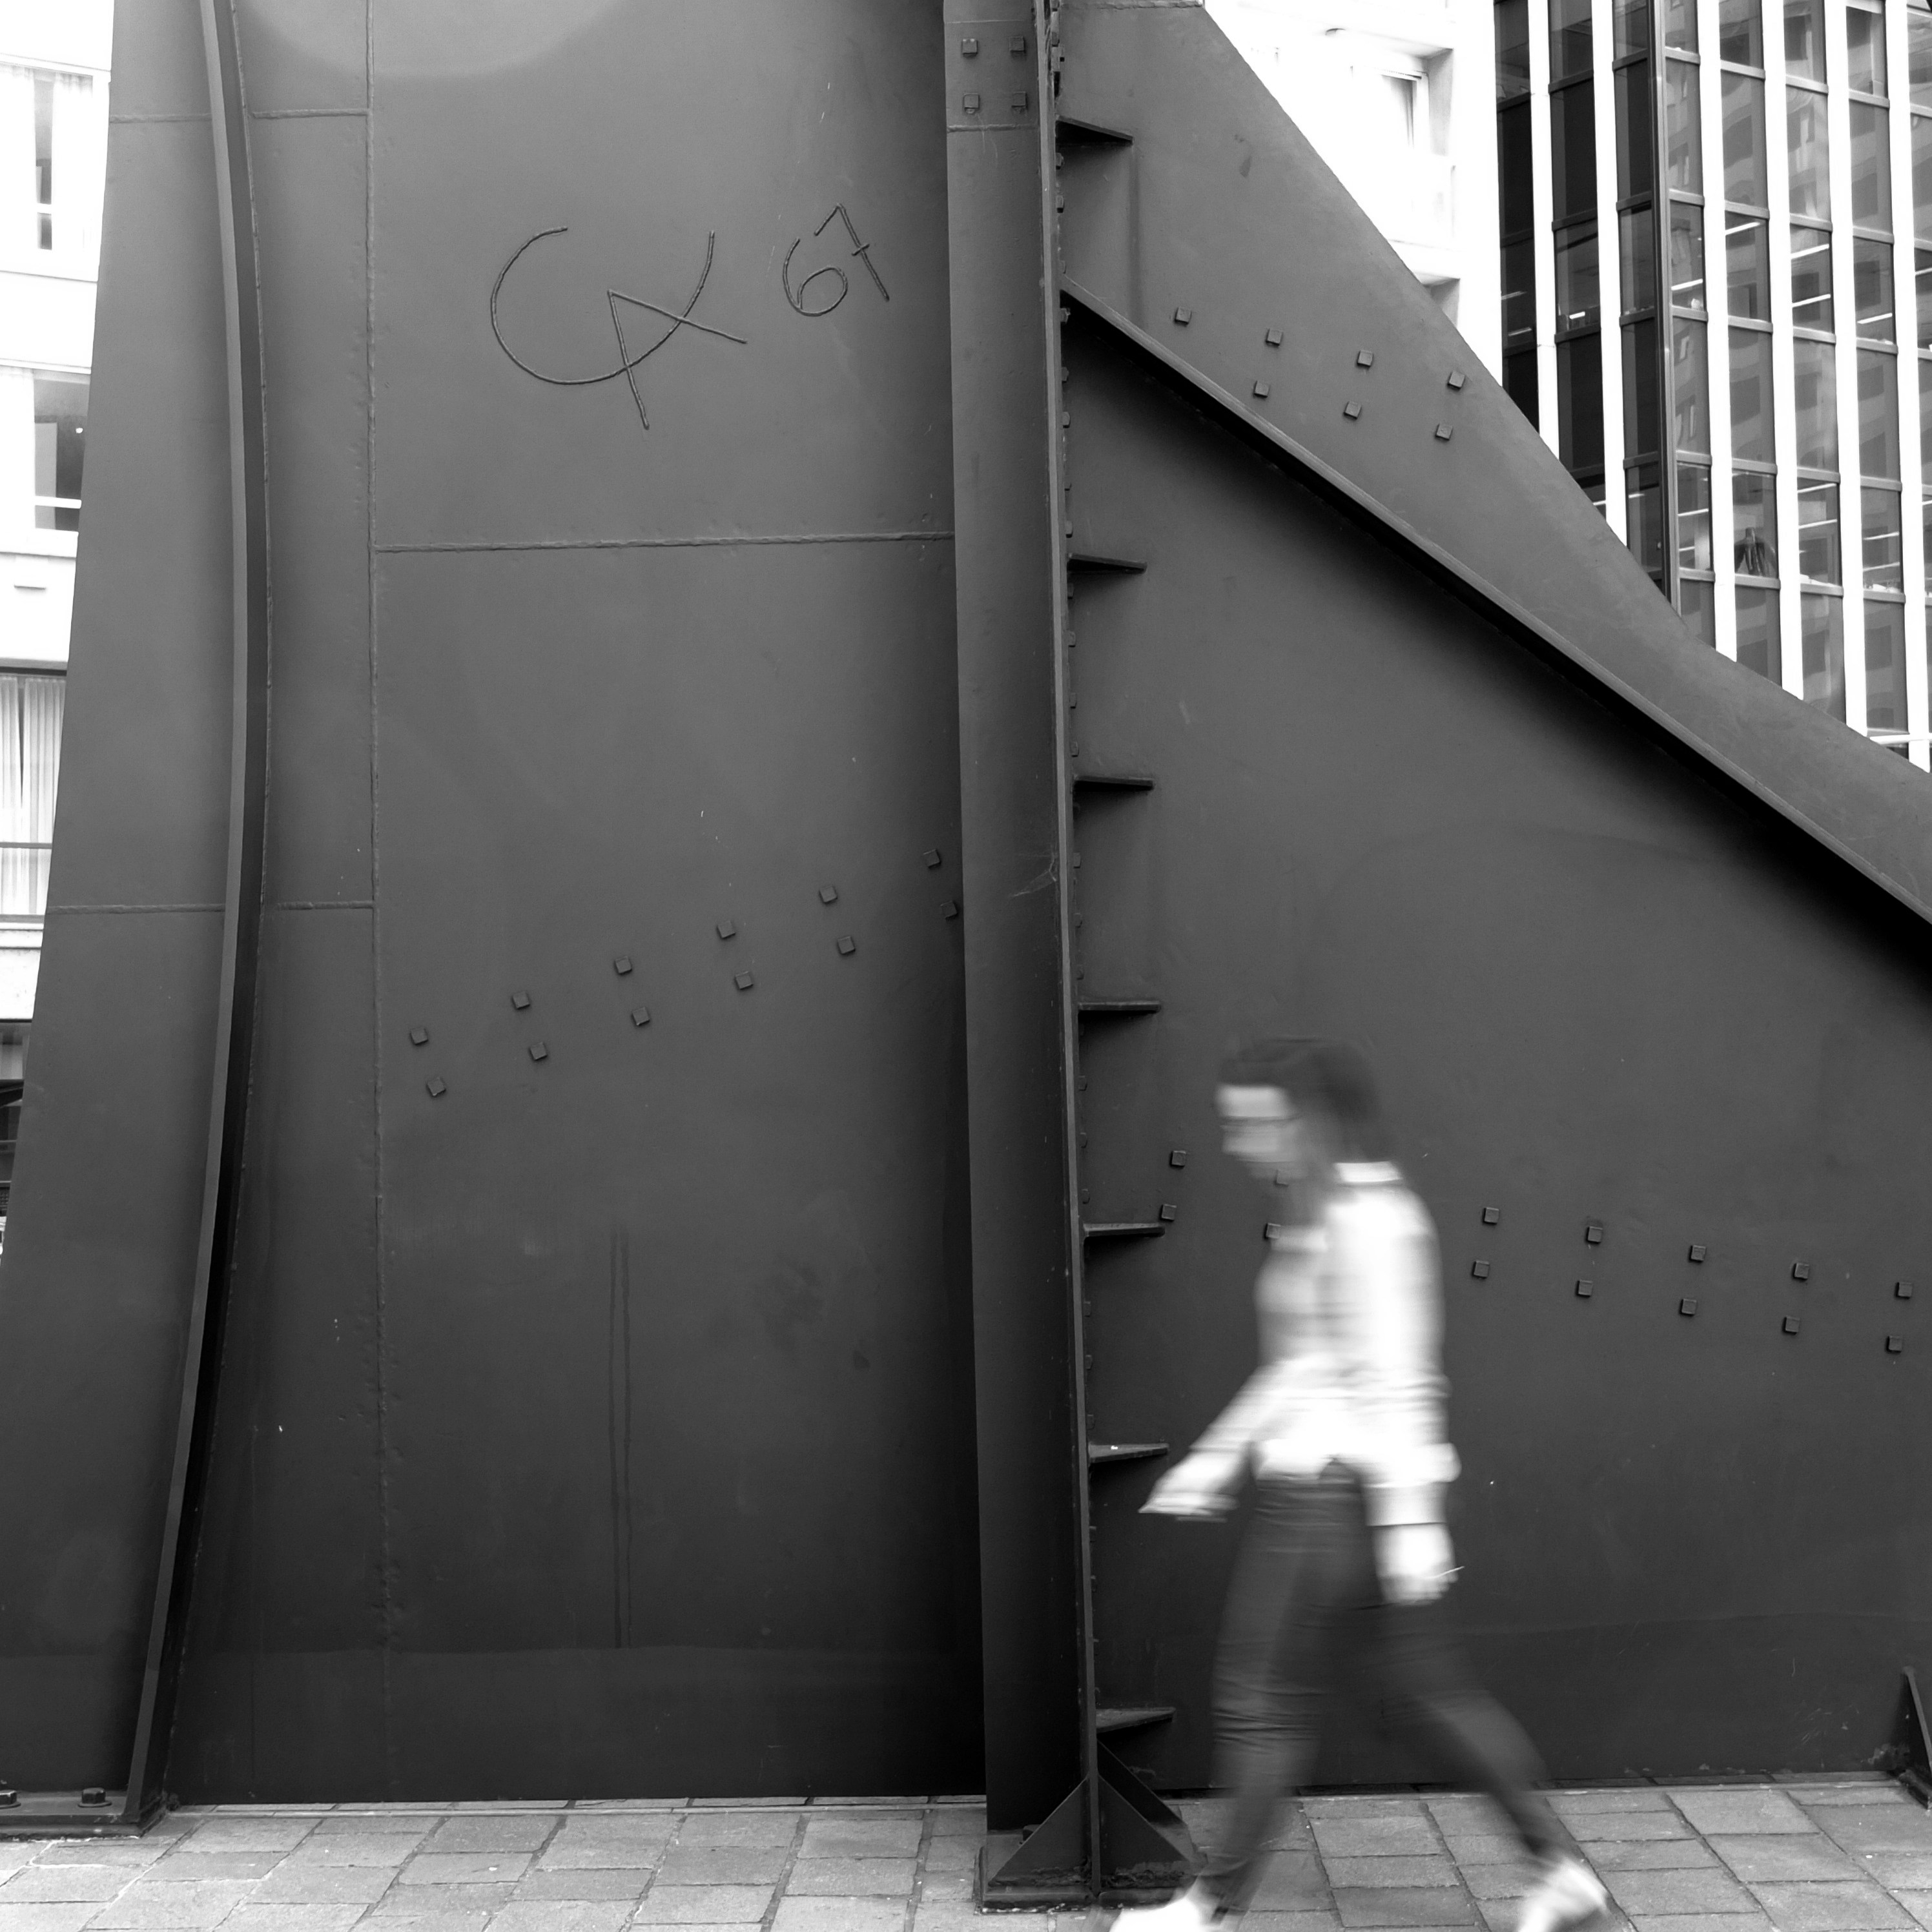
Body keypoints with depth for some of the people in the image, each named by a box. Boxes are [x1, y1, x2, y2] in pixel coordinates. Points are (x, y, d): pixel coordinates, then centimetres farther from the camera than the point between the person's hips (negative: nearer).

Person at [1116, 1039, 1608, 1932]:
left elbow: (1394, 1380, -20)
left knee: (1263, 1699, 3)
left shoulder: (1368, 1220, -17)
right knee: (1429, 1691, 14)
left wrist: (1410, 1523, -21)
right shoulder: (1320, 1216, 14)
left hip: (1335, 1492, -10)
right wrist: (1218, 1457, 20)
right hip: (1320, 1483, 10)